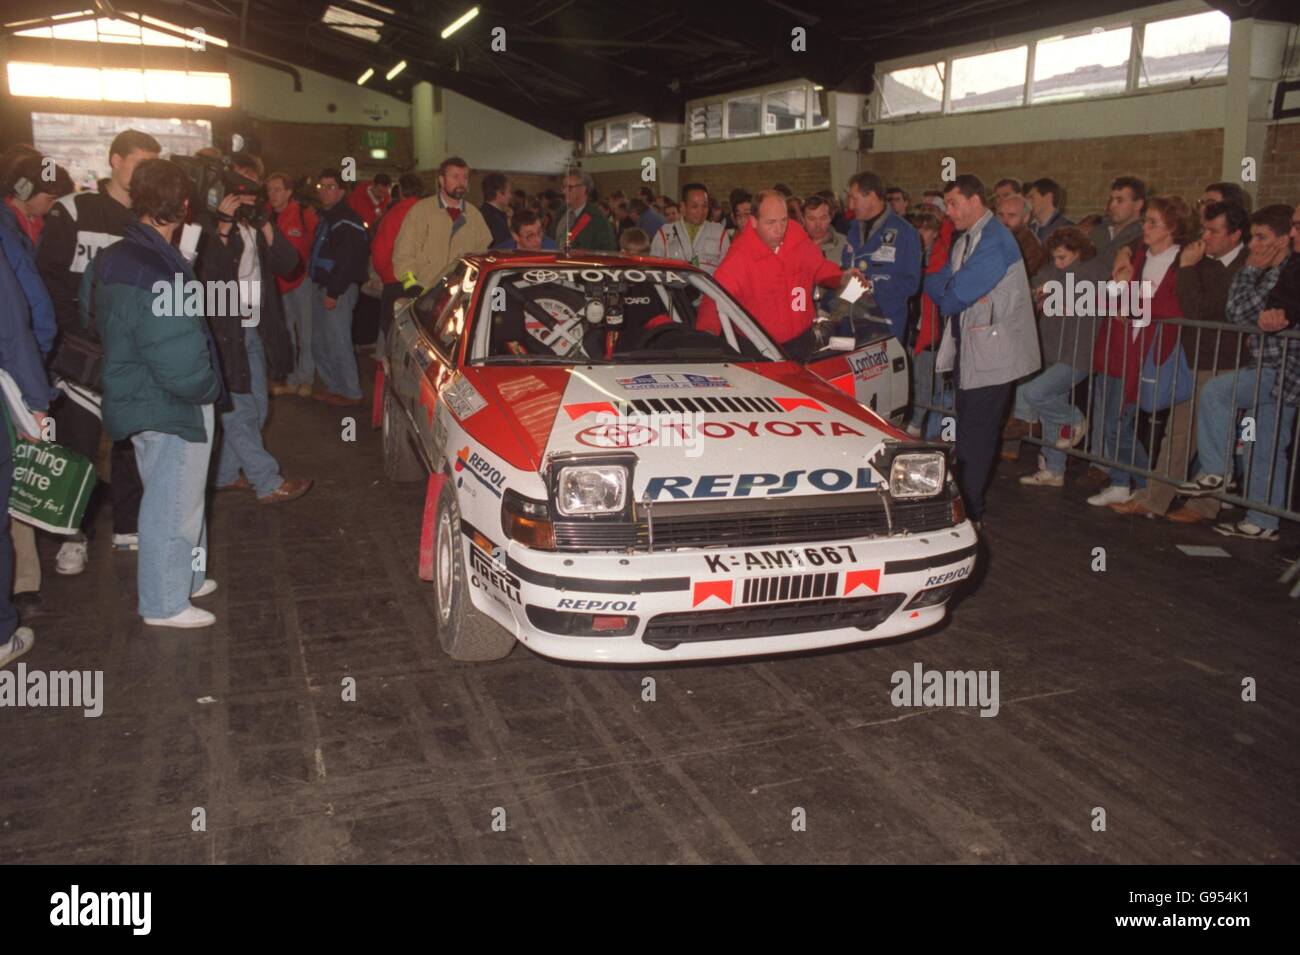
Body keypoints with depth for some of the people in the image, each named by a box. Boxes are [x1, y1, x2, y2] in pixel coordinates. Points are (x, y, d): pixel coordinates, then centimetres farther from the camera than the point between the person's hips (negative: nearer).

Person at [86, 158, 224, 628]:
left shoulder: (113, 258, 3)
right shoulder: (157, 276, -28)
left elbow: (90, 316, 19)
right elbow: (183, 366, -28)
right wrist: (211, 390, -8)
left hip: (139, 398, 10)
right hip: (172, 410, -10)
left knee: (172, 500, 24)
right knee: (173, 508, 5)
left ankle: (182, 579, 40)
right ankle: (166, 603, 20)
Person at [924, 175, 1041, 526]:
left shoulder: (994, 240, -18)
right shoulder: (965, 242, 15)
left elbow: (956, 295, -23)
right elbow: (938, 283, 9)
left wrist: (944, 294, -3)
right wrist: (945, 289, -12)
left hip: (994, 353, -10)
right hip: (971, 350, 10)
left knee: (975, 434, -5)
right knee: (970, 431, 16)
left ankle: (969, 513, 4)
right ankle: (969, 505, 28)